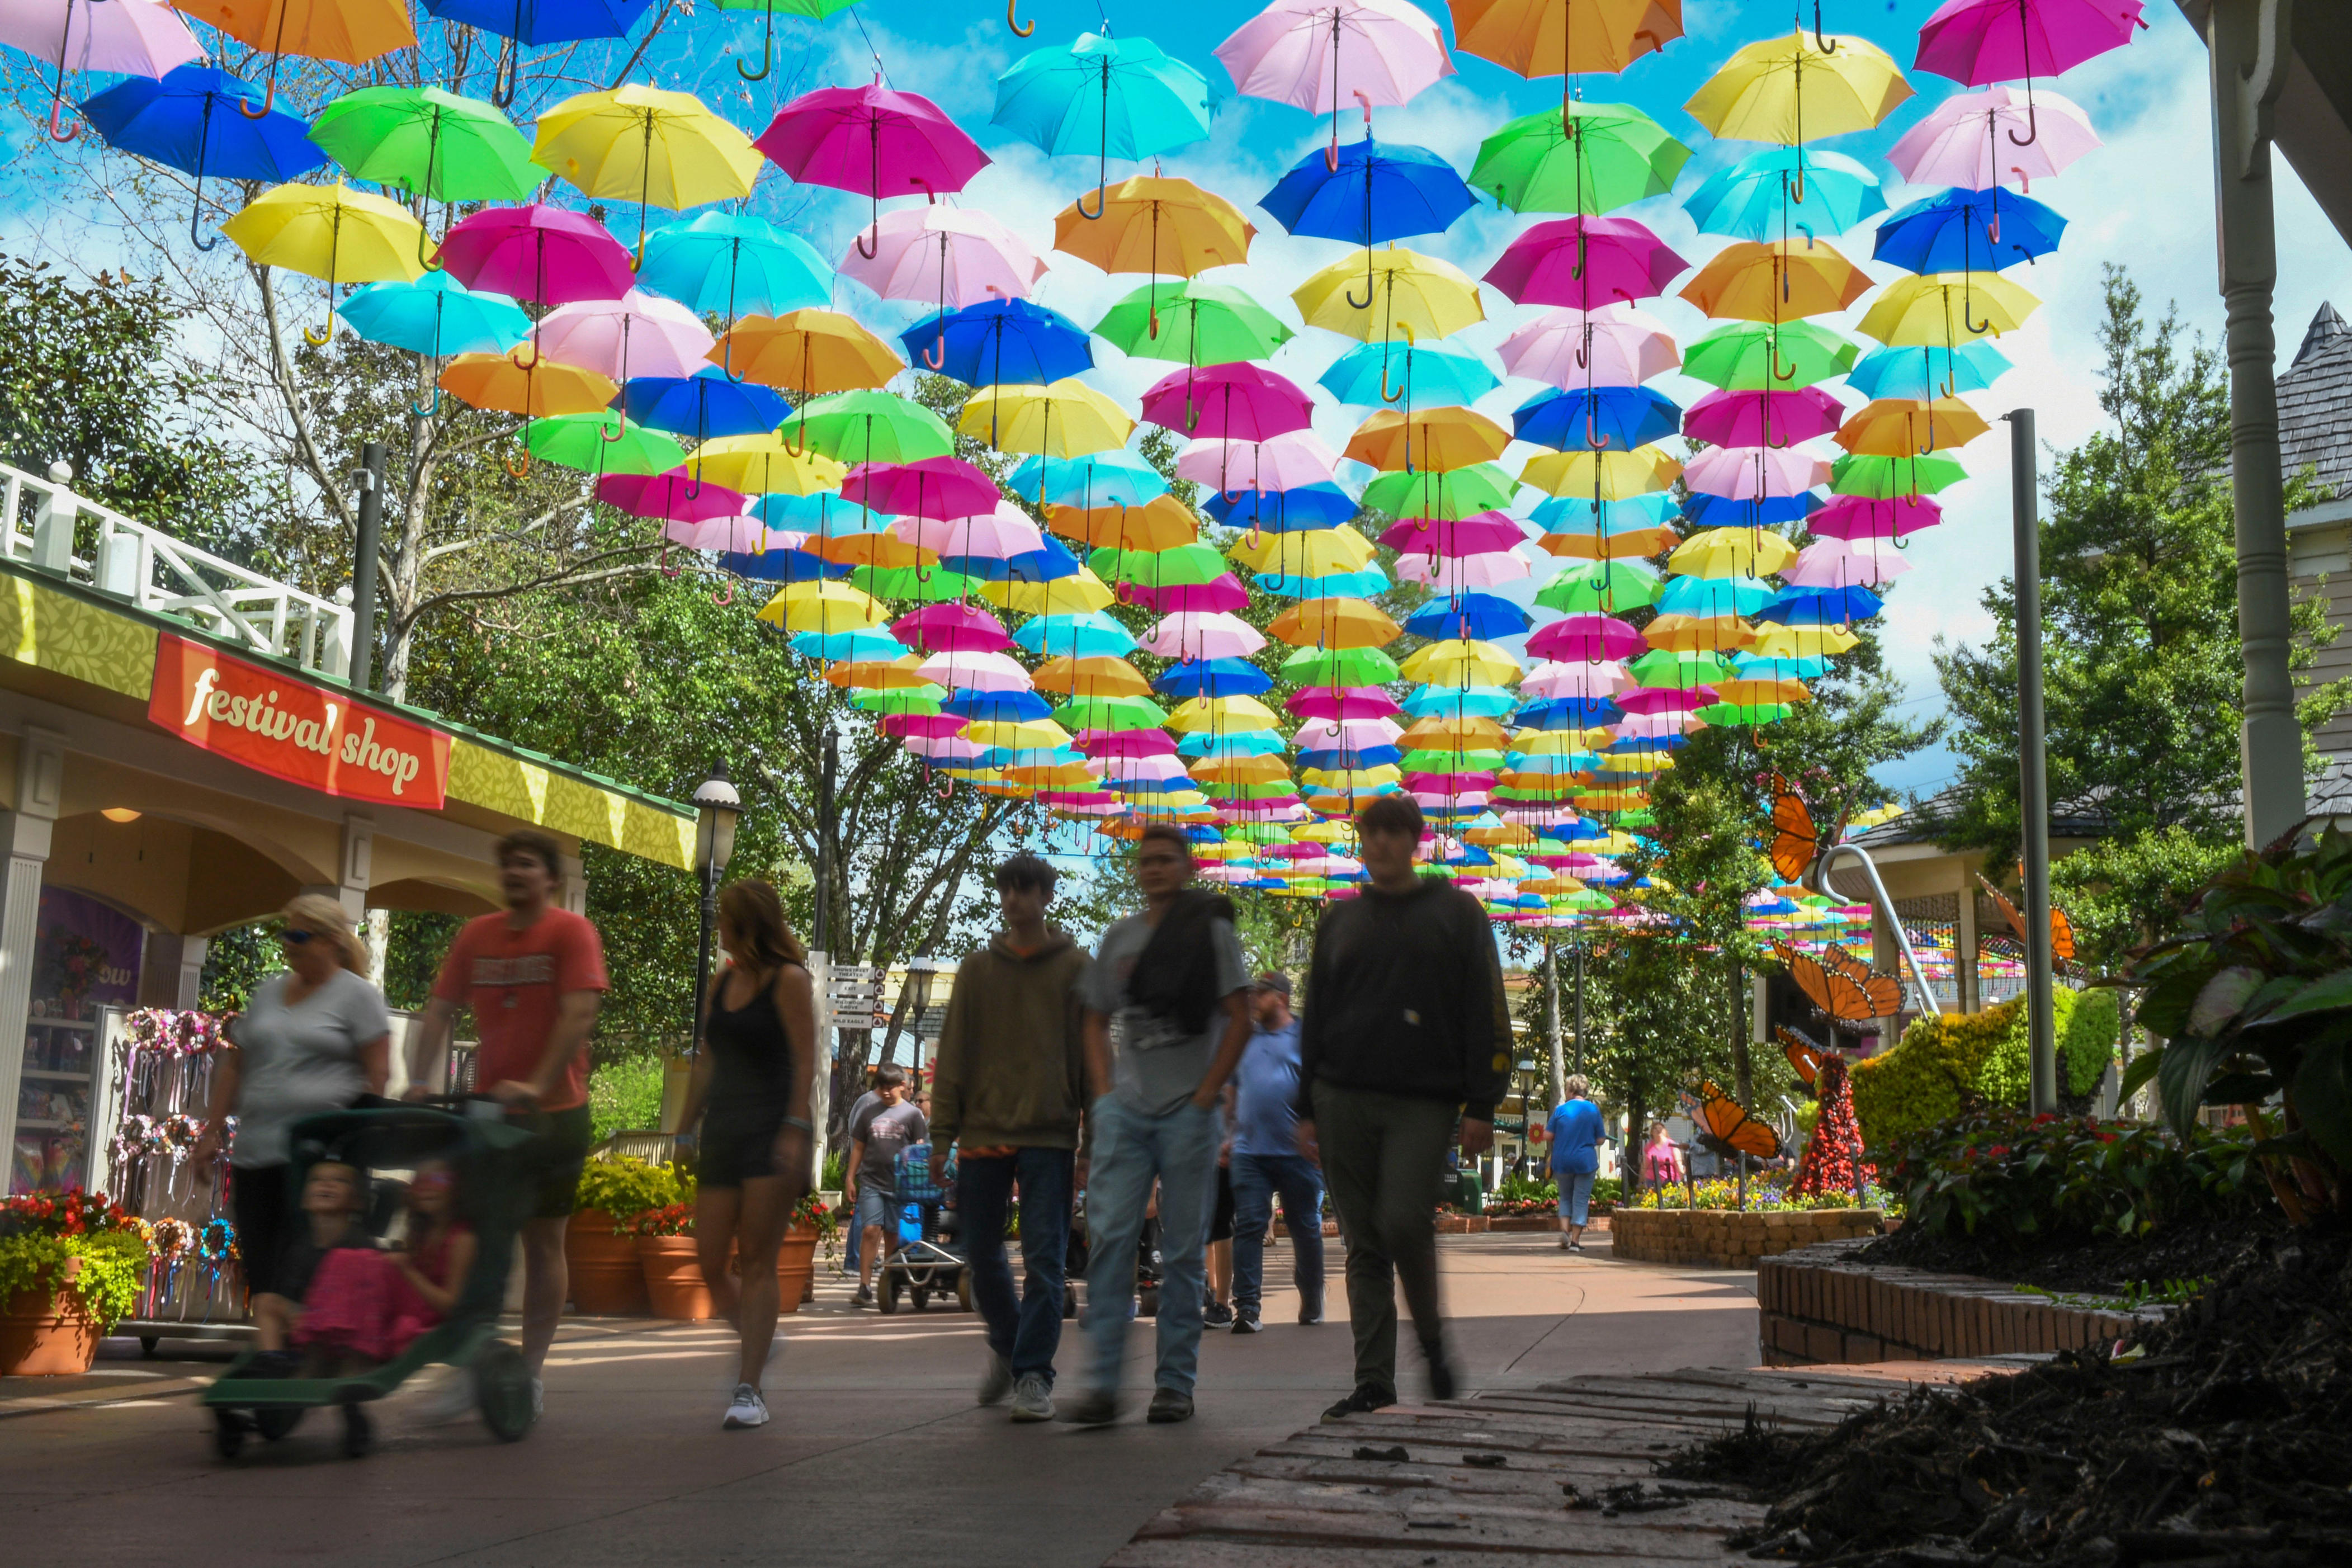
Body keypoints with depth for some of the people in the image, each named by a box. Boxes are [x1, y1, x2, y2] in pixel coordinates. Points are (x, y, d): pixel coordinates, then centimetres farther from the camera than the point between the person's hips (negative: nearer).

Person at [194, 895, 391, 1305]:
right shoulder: (268, 993, 19)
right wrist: (212, 1133, 16)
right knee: (260, 1277, 3)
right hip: (255, 1155, 6)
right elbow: (234, 1065, 23)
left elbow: (378, 1075, -4)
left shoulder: (358, 995, 1)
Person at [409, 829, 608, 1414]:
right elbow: (440, 1011, 6)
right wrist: (421, 1084, -6)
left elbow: (579, 1014, -18)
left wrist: (537, 1085, -27)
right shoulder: (476, 935, 8)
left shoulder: (572, 932, -7)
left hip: (553, 1112, -4)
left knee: (543, 1241, 5)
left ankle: (531, 1372, 13)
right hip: (486, 1111, 4)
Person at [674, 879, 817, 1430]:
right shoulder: (723, 981, 16)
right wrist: (685, 1127, 17)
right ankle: (756, 1340, 29)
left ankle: (750, 1391, -5)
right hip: (722, 1132, 7)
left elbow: (805, 1062, -10)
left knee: (757, 1261, -8)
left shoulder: (789, 980, -4)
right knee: (710, 1265, 3)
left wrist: (795, 1130, -19)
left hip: (771, 1134, -7)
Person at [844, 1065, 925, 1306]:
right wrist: (850, 1179, 9)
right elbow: (858, 1147, 13)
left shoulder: (912, 1114, 3)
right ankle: (865, 1286, -11)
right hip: (870, 1182, 1)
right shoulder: (868, 1111, 8)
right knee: (870, 1230, -11)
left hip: (900, 1185, 0)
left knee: (893, 1236, 6)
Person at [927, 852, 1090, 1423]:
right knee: (983, 1256, 8)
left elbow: (1091, 1053, 5)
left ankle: (1033, 1374, 0)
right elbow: (953, 1056, 9)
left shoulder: (1075, 967, 6)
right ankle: (1007, 1345, 31)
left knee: (1044, 1258, -5)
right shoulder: (977, 969, 11)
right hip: (983, 1134, 3)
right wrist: (942, 1135, 2)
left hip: (1050, 1137, -2)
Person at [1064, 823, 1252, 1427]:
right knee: (1109, 1238, -8)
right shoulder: (1119, 937, 13)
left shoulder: (1211, 930, 1)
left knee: (1183, 1251, 3)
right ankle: (1103, 1385, -7)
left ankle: (1175, 1384, 11)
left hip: (1188, 1111, -3)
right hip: (1124, 1108, 3)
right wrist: (1103, 1093, 7)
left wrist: (1205, 1096, -8)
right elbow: (1097, 1021, 20)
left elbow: (1239, 1019, -2)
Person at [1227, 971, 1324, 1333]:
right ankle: (1246, 1307, -6)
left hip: (1297, 1151, -3)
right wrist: (1229, 1136, 16)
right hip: (1249, 1151, 3)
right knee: (1248, 1226, -6)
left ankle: (1312, 1303, 24)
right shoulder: (1245, 1040, 16)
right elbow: (1233, 1092, 23)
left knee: (1305, 1228, 8)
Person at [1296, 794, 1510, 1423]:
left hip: (1424, 1101, -3)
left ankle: (1431, 1337, 9)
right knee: (1364, 1244, 3)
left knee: (1404, 1220, -17)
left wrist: (1481, 1106, -5)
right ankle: (1374, 1379, 9)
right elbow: (1315, 1018, 17)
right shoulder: (1339, 921, 16)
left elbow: (1485, 1013, 3)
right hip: (1343, 1098, 3)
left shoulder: (1455, 913, 7)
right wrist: (1307, 1108, 10)